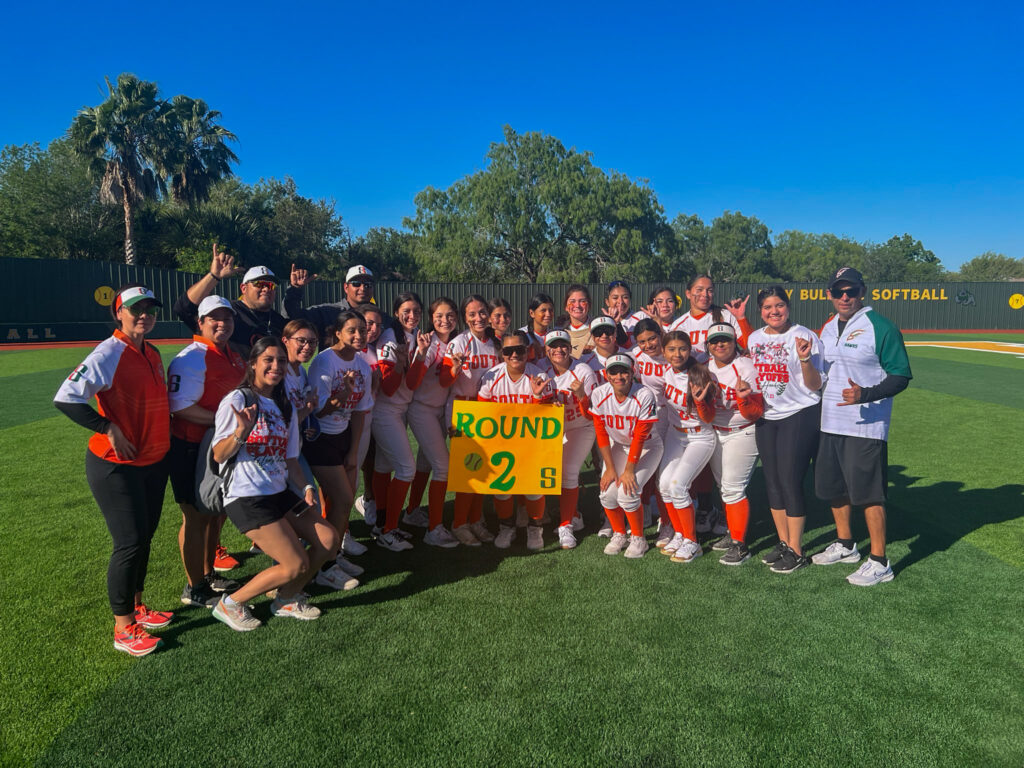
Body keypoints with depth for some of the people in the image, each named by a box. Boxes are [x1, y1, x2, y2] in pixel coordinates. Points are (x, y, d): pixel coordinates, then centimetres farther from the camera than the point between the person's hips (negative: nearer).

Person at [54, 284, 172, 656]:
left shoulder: (153, 353, 7)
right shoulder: (108, 354, -17)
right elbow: (66, 398, -22)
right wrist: (108, 428, -22)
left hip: (154, 462, 8)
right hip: (117, 466, -8)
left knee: (145, 537, 17)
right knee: (130, 543, -4)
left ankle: (136, 607, 35)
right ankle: (124, 630, 11)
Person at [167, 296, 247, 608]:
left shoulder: (235, 357, 11)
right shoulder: (193, 357, -17)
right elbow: (182, 406, -25)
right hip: (192, 448, -9)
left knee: (217, 512, 19)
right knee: (196, 517, 1)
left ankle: (209, 575, 37)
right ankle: (194, 588, 16)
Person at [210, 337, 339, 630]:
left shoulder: (286, 408, 13)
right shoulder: (237, 400, -9)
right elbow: (218, 456, -12)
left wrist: (306, 487, -1)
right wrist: (240, 433, -31)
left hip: (280, 493, 8)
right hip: (246, 498, -8)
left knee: (328, 539, 0)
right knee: (297, 565, -12)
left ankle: (286, 599, 21)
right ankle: (231, 604, 9)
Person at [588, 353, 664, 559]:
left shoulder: (644, 395, -26)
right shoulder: (599, 395, -15)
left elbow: (639, 437, -21)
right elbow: (601, 434, -8)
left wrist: (629, 470, -18)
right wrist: (610, 468, -9)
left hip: (648, 447, -4)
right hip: (618, 446, 4)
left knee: (627, 493, -18)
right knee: (607, 493, -9)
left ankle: (638, 538, 6)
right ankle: (619, 534, 18)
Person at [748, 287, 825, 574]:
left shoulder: (804, 337, -10)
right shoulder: (754, 338, 8)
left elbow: (815, 385, -11)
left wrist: (804, 359, -27)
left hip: (800, 416, -6)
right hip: (765, 418, 6)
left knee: (790, 481, -6)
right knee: (772, 481, 10)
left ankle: (796, 551, 6)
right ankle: (783, 542, 25)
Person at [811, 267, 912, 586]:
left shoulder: (880, 327, -11)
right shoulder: (827, 328, 12)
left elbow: (901, 375, -14)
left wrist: (865, 395, -27)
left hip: (866, 427, -8)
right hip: (829, 425, 8)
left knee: (868, 493, -4)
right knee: (833, 487, 16)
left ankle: (879, 562, 8)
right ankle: (845, 545, 34)